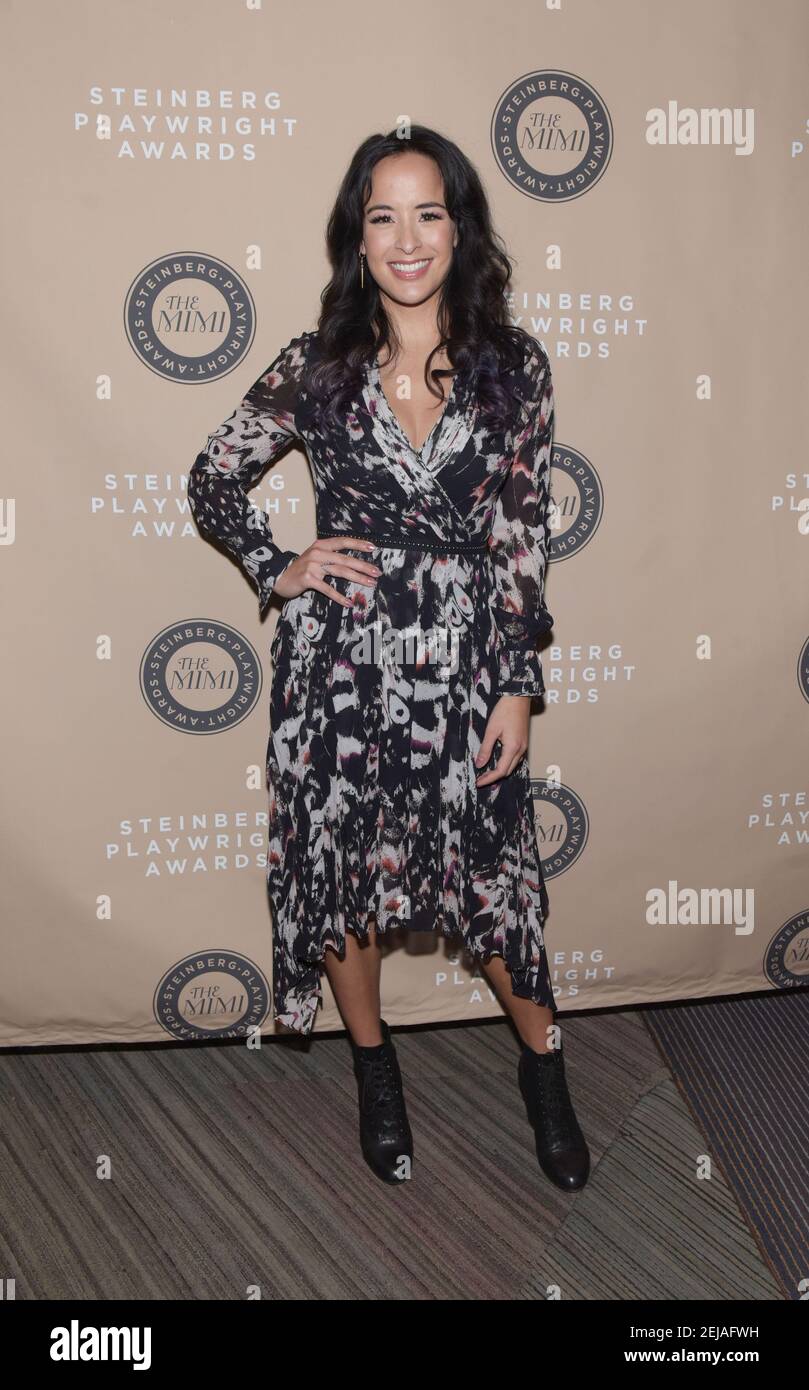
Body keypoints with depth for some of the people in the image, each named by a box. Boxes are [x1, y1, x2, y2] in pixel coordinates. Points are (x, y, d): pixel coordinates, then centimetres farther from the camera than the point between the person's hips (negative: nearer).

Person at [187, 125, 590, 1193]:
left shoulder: (514, 367, -2)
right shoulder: (316, 369, -2)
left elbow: (526, 533, -1)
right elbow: (213, 481, 11)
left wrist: (518, 686, -4)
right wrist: (276, 570, -2)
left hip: (466, 665, 0)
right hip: (343, 665, 1)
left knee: (495, 881, 8)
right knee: (342, 876, 12)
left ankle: (545, 1071, 36)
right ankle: (376, 1073, 38)